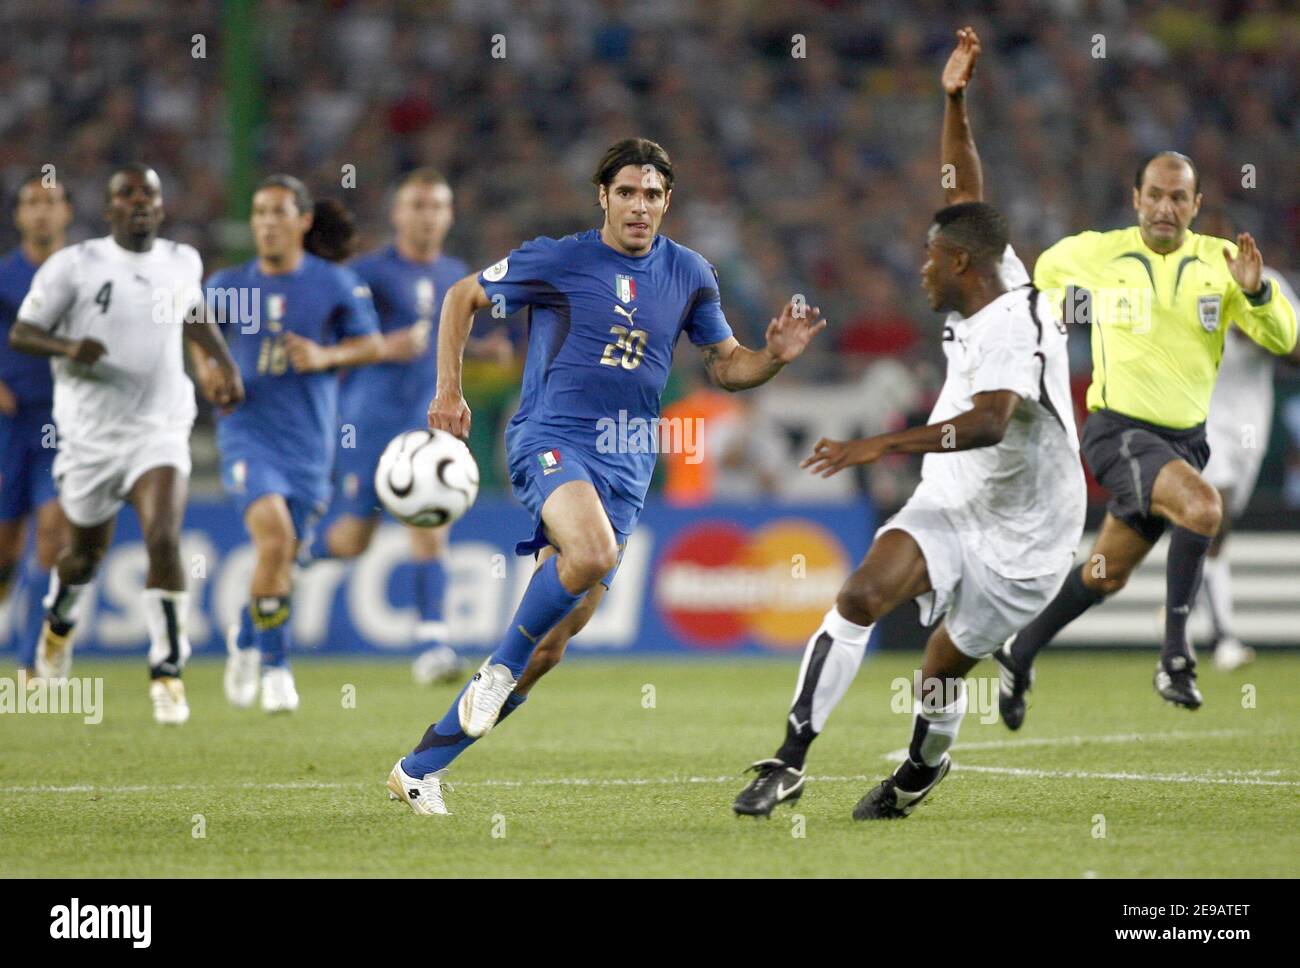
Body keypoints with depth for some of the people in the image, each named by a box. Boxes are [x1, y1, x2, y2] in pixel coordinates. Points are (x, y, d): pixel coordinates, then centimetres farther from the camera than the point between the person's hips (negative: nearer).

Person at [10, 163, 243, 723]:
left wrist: (223, 362, 15)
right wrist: (68, 347, -26)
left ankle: (167, 671, -14)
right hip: (90, 435, -1)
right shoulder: (75, 266, -7)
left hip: (160, 430, 1)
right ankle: (58, 623, 49)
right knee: (86, 553, 15)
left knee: (164, 541, -20)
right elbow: (20, 334, -6)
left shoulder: (183, 262, 5)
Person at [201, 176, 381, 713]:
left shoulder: (335, 284, -2)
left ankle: (247, 639, 38)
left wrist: (327, 356, -12)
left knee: (284, 557, 8)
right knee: (274, 535, -23)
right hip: (248, 431, -1)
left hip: (309, 440, 1)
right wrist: (209, 369, -1)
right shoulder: (228, 286, 1)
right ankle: (274, 664, -8)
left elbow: (371, 344, 6)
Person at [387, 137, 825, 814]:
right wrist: (449, 391, 4)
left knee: (548, 648, 2)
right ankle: (502, 664, -12)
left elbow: (726, 366, 17)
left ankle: (420, 768, 13)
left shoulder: (690, 275, 10)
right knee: (594, 553, -37)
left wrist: (775, 355, -4)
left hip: (626, 463, 4)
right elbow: (463, 297, 11)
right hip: (550, 437, -4)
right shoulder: (556, 261, -2)